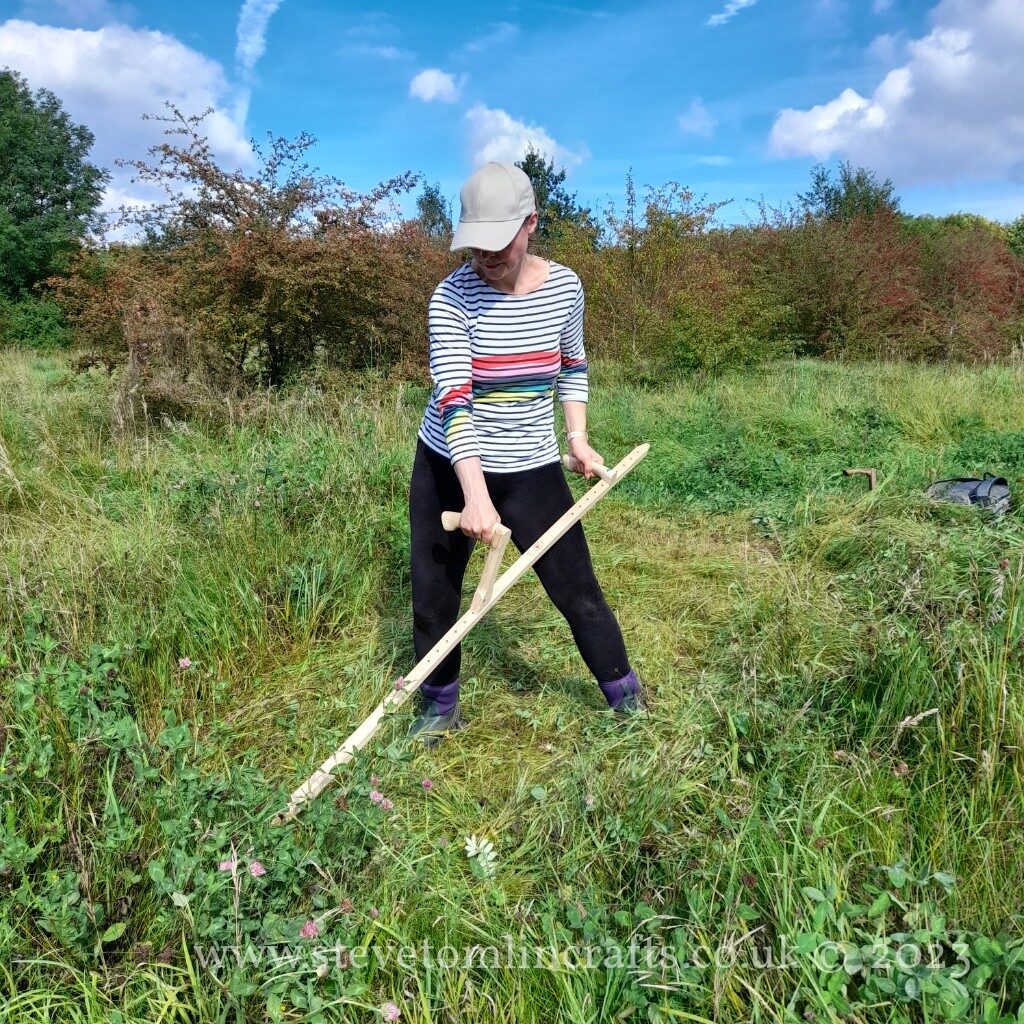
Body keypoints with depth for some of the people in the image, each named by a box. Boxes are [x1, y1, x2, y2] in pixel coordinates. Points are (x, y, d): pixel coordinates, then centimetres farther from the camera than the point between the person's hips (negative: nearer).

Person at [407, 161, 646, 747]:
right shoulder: (453, 297, -16)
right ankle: (440, 708, 30)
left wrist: (579, 438, 0)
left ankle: (628, 700, 24)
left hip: (532, 469, 1)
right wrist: (476, 496, -37)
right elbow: (453, 399, -26)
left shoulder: (564, 287, -6)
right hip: (448, 466, -1)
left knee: (576, 588, 3)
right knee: (434, 593, 7)